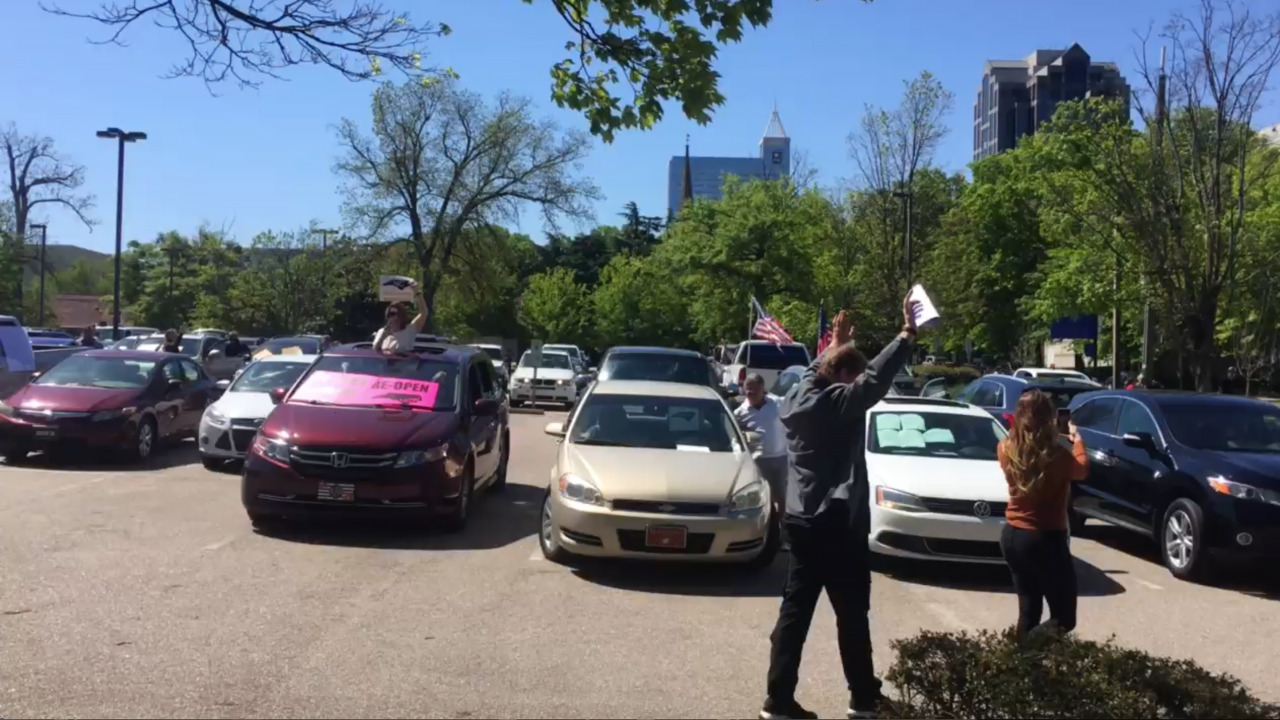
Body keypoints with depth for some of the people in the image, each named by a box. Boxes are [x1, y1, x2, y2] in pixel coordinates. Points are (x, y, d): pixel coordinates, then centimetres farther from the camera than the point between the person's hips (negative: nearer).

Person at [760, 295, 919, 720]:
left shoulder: (798, 398, 7)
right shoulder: (838, 403, -13)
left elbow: (815, 373, 28)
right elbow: (877, 377, -24)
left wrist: (834, 346, 37)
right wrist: (908, 332, -21)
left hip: (801, 520, 7)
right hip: (837, 525, -7)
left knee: (795, 610, 8)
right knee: (852, 615, 7)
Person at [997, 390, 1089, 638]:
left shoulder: (1006, 449, -7)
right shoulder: (1057, 456, -19)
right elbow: (1082, 469, 6)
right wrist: (1076, 440, 19)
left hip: (1011, 536, 6)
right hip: (1046, 540, -6)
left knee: (1028, 610, 19)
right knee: (1064, 618, 5)